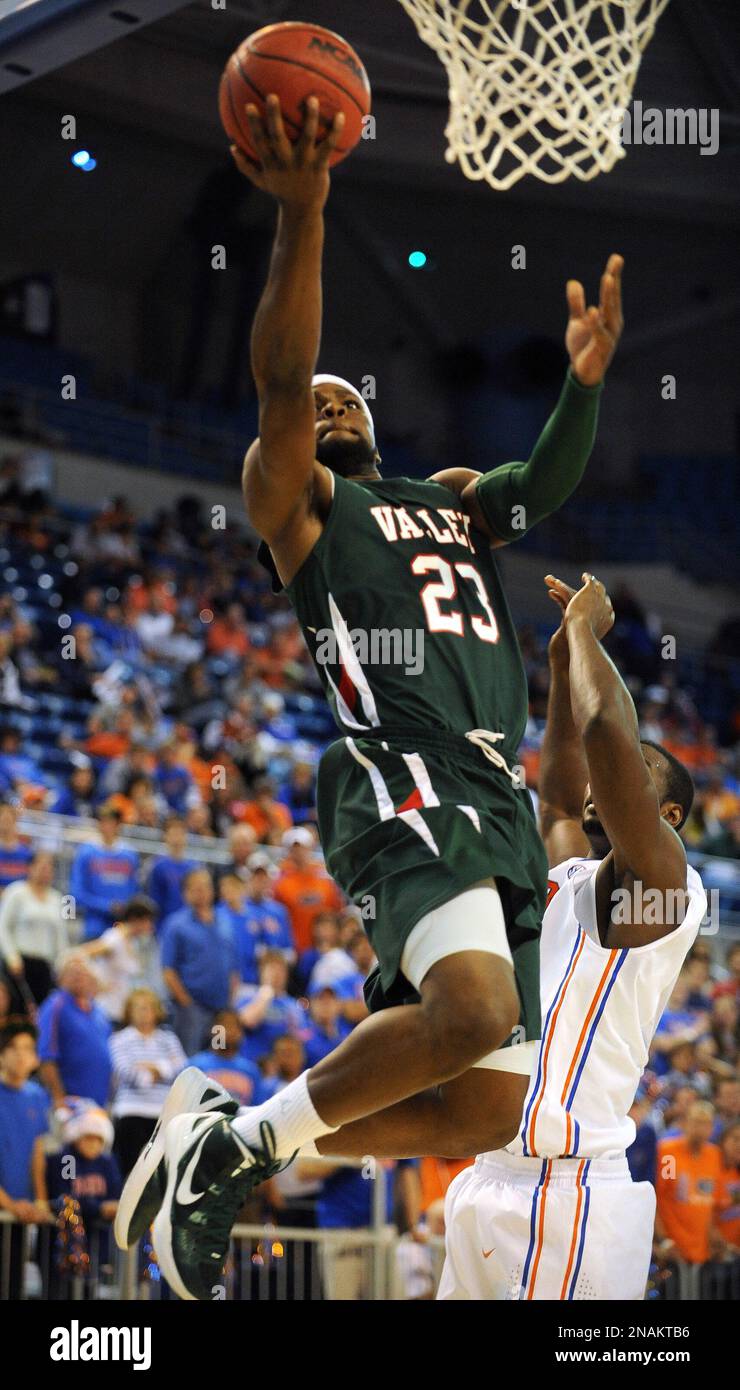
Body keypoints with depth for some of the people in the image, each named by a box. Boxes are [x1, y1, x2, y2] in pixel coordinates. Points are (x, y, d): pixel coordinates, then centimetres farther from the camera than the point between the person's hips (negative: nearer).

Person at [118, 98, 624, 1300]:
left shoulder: (451, 502, 29)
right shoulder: (296, 500, 10)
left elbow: (548, 482, 10)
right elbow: (278, 378, -8)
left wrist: (584, 382, -10)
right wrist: (302, 216, -22)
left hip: (497, 804, 7)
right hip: (403, 783, -7)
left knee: (488, 1108, 1)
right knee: (474, 1011, -32)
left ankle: (229, 1155, 14)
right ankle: (241, 1141, -13)